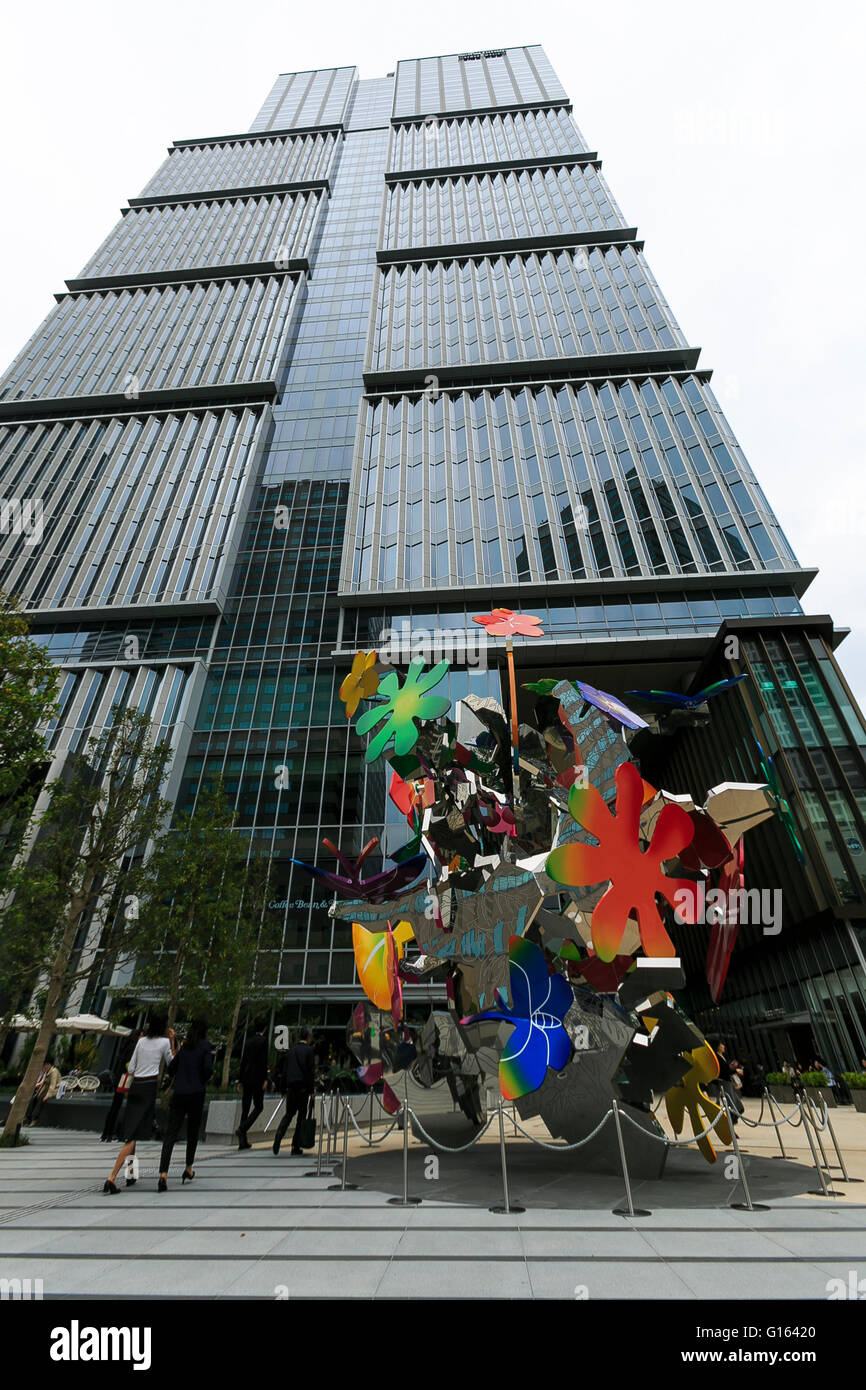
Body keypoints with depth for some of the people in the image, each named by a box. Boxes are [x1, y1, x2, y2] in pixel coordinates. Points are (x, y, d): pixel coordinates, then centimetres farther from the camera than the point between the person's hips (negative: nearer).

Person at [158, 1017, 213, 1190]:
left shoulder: (183, 1046, 8)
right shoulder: (206, 1046, -4)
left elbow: (170, 1070, 8)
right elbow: (208, 1068, -14)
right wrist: (204, 1081, 5)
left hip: (178, 1093, 3)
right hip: (196, 1093, -2)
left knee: (171, 1133, 1)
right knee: (193, 1131, 16)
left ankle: (163, 1173, -14)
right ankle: (188, 1169, 25)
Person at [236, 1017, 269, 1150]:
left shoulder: (249, 1041, 9)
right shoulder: (263, 1040, -8)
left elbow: (243, 1061, 11)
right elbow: (264, 1061, -13)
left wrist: (240, 1080, 16)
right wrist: (265, 1079, -9)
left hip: (247, 1076, 6)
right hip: (257, 1077, -6)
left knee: (245, 1107, 11)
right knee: (258, 1106, 6)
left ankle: (243, 1141, 13)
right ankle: (243, 1128, -13)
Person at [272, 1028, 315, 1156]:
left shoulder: (291, 1050, 9)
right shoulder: (309, 1051, -6)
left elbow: (284, 1071, 11)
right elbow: (311, 1071, -9)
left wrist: (283, 1088, 16)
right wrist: (312, 1090, -3)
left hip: (291, 1087, 4)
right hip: (303, 1088, -4)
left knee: (288, 1114, 14)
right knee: (301, 1116, 6)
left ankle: (278, 1135, -11)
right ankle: (296, 1146, 7)